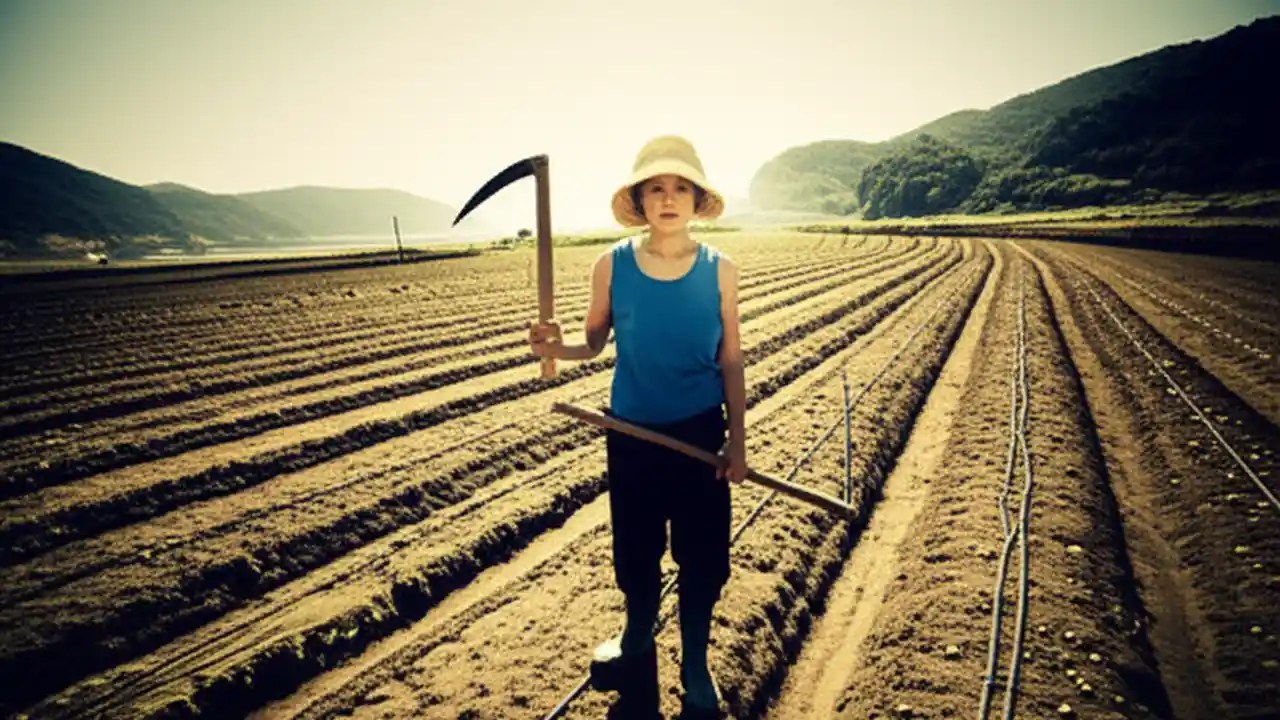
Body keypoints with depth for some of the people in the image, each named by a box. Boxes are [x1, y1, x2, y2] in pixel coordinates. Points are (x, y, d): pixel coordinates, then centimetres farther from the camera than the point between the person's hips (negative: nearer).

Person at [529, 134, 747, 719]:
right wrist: (556, 348, -22)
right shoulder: (611, 266, -8)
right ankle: (638, 639, 45)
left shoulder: (719, 269, -8)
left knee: (701, 556, 9)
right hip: (631, 432, 1)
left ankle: (695, 667, 32)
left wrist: (737, 440, -4)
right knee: (634, 549, 17)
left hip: (700, 432, -1)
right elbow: (594, 342, 1)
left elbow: (731, 360, -3)